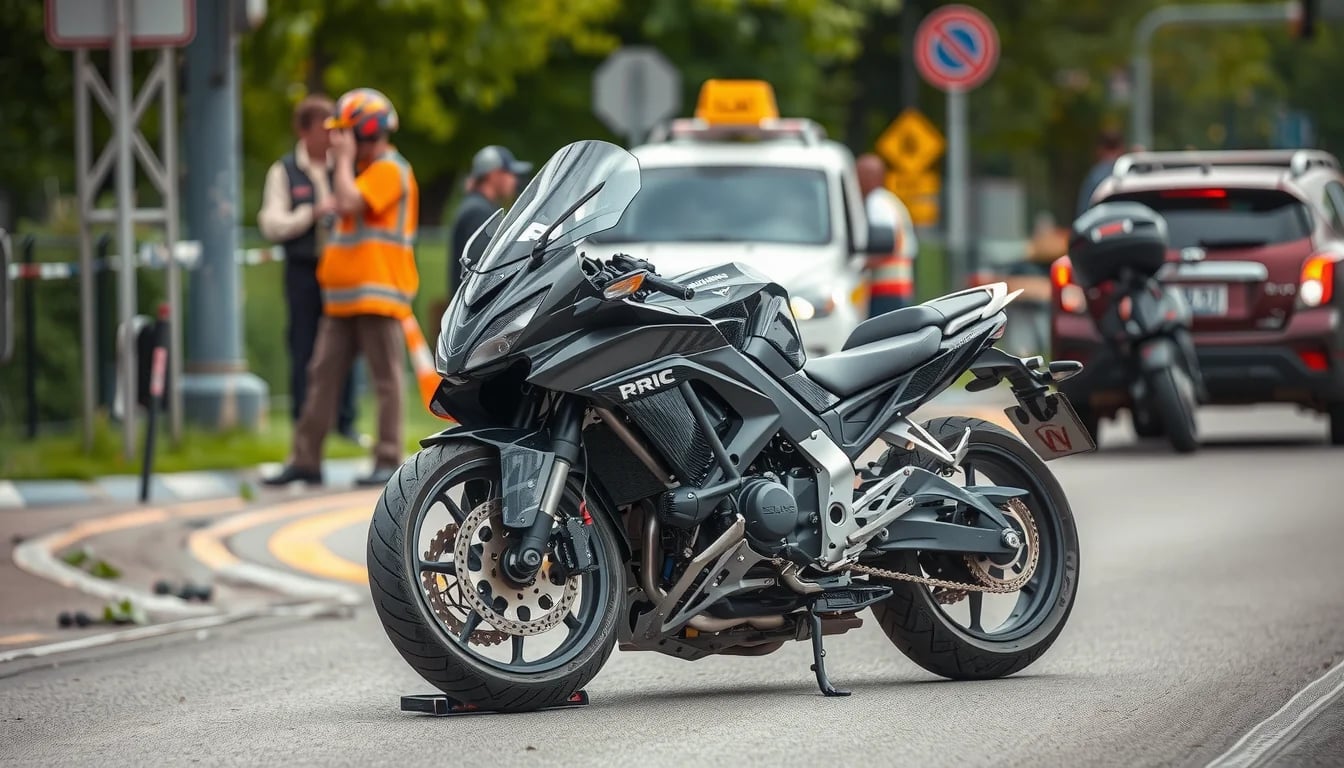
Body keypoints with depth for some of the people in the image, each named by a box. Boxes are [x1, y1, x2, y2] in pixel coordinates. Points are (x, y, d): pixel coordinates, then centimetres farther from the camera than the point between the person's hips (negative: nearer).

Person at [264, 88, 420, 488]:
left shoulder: (389, 170, -11)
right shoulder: (364, 169, 21)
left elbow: (348, 203, -23)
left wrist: (344, 159, -13)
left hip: (378, 295, -10)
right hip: (344, 297, 10)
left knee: (386, 378, -4)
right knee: (323, 375, 6)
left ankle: (388, 461, -1)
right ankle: (306, 459, 7)